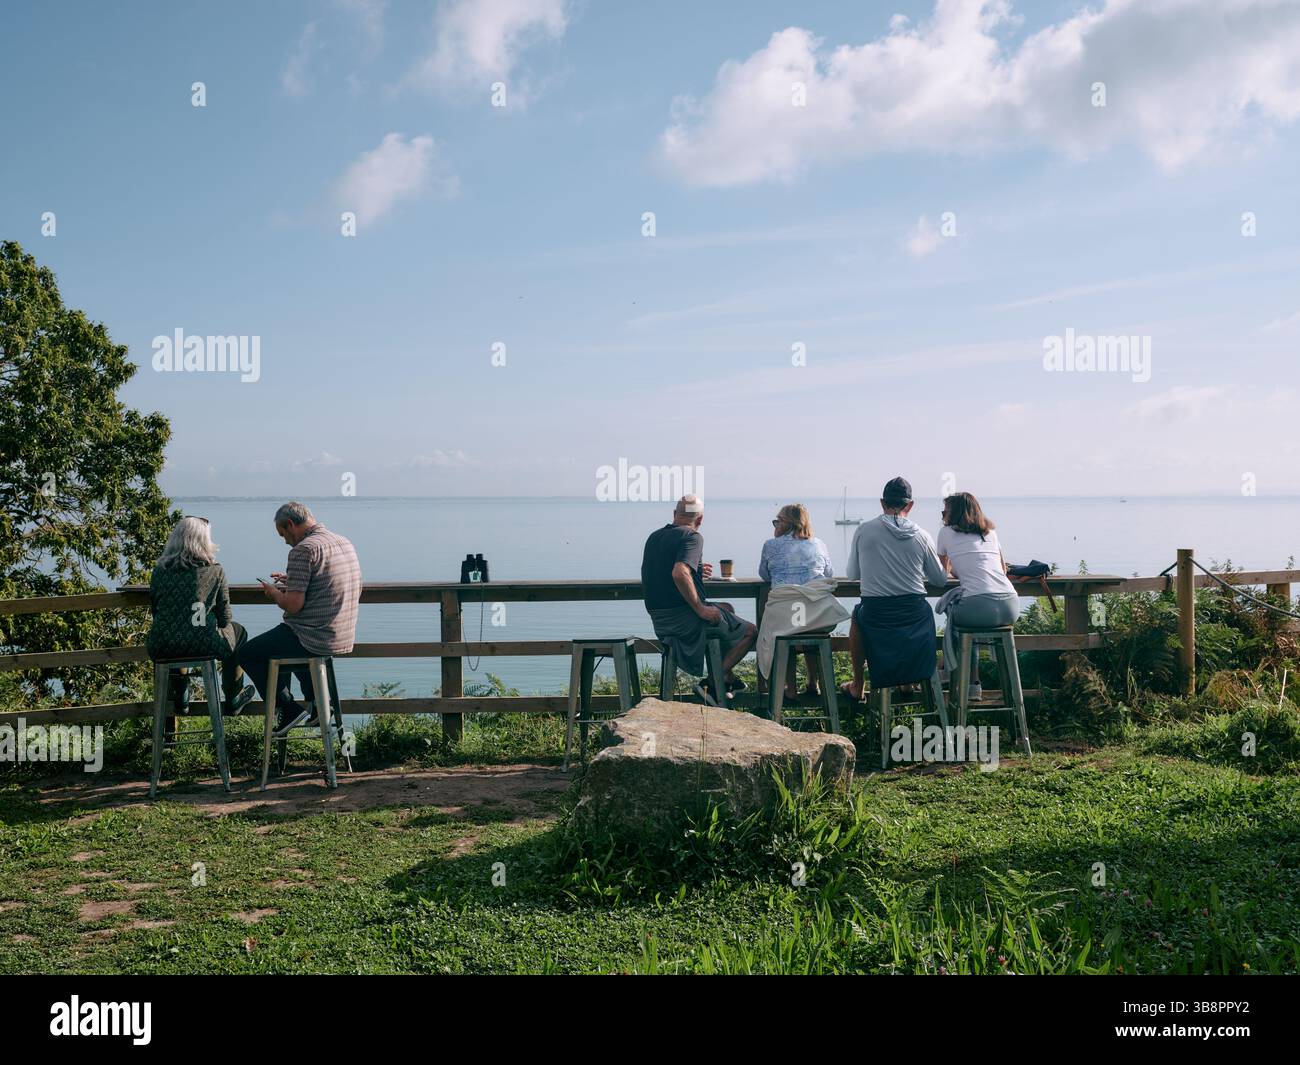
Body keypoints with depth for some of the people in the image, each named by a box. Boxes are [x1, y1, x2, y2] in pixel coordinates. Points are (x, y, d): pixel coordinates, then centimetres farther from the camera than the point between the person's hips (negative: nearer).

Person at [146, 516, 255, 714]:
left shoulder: (160, 571, 2)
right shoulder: (215, 571, -4)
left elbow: (155, 610, 13)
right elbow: (224, 618, 0)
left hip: (161, 649, 3)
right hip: (203, 645, -3)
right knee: (237, 631, 29)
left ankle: (179, 694, 42)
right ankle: (232, 699, 35)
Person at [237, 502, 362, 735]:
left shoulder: (304, 550, -17)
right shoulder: (345, 543, 10)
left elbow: (293, 605, -21)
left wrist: (274, 593, 0)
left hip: (313, 641, -9)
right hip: (344, 640, 9)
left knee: (247, 654, 10)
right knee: (282, 641, 36)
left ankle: (288, 712, 6)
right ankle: (321, 700, 20)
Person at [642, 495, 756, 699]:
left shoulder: (654, 537, 13)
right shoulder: (692, 537, -13)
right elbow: (679, 574, -30)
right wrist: (700, 609, -21)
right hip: (685, 618, -9)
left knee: (727, 608, 30)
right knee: (750, 631, 4)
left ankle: (727, 677, 27)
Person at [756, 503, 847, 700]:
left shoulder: (771, 546, 9)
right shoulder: (818, 545, 16)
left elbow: (764, 575, 23)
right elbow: (830, 575, 27)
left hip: (784, 613, -3)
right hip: (820, 613, 3)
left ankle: (791, 689, 22)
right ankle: (812, 684, 35)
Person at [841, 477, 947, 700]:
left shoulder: (864, 531, -2)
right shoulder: (921, 536, -1)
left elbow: (852, 575, 10)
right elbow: (940, 580, 9)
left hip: (875, 616, -1)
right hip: (914, 614, 1)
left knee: (857, 614, 33)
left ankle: (857, 686, 36)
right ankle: (909, 679, 38)